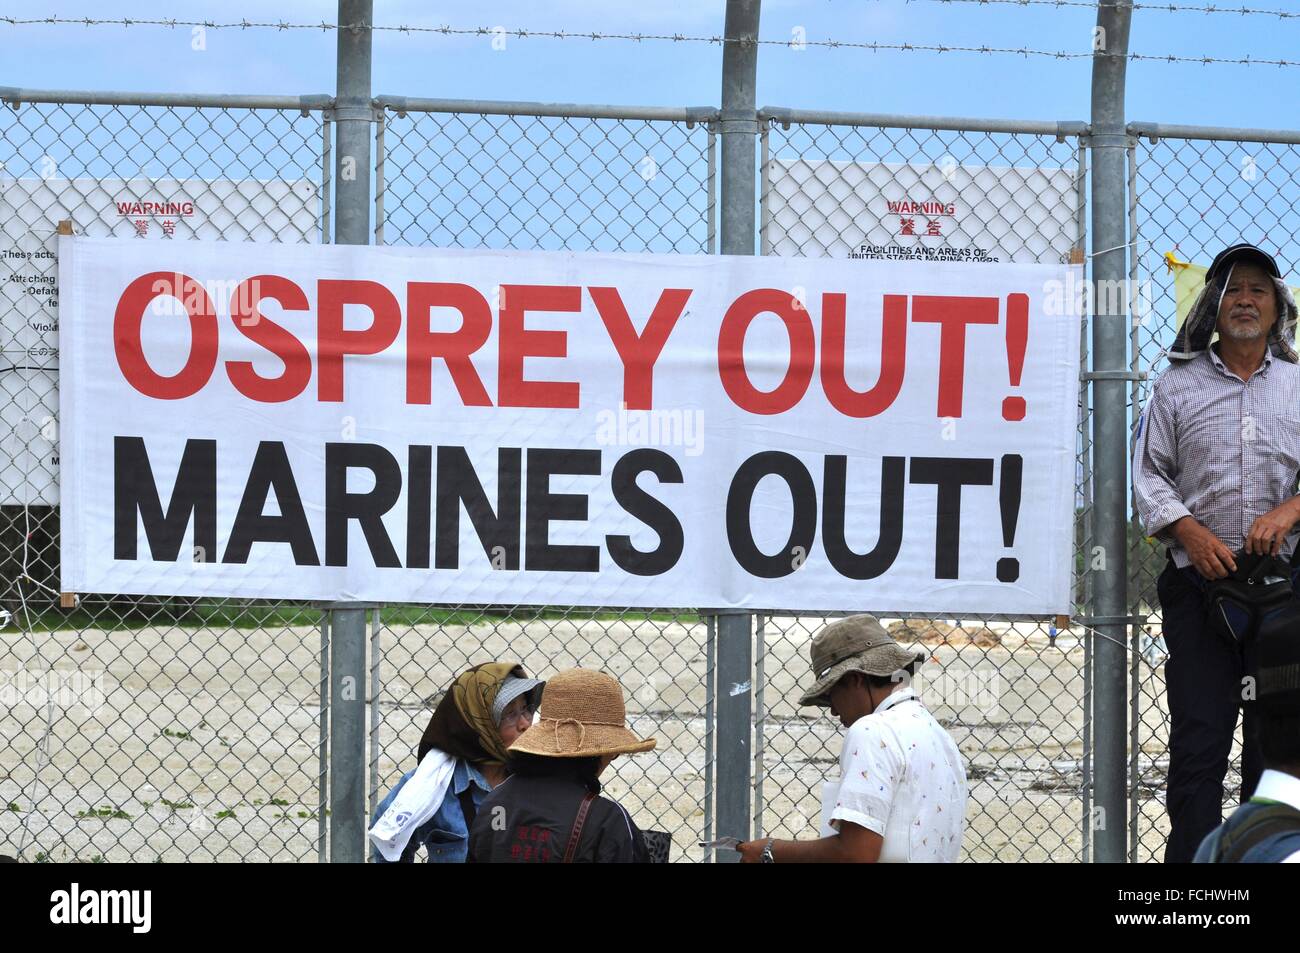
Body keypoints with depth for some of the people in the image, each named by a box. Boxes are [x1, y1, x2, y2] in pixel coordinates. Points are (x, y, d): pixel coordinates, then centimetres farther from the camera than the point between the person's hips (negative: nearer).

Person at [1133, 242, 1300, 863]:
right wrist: (1190, 532, -9)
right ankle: (1191, 859, -2)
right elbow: (1148, 473, 6)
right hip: (1199, 583, -1)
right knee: (1198, 741, -4)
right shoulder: (1177, 386, 10)